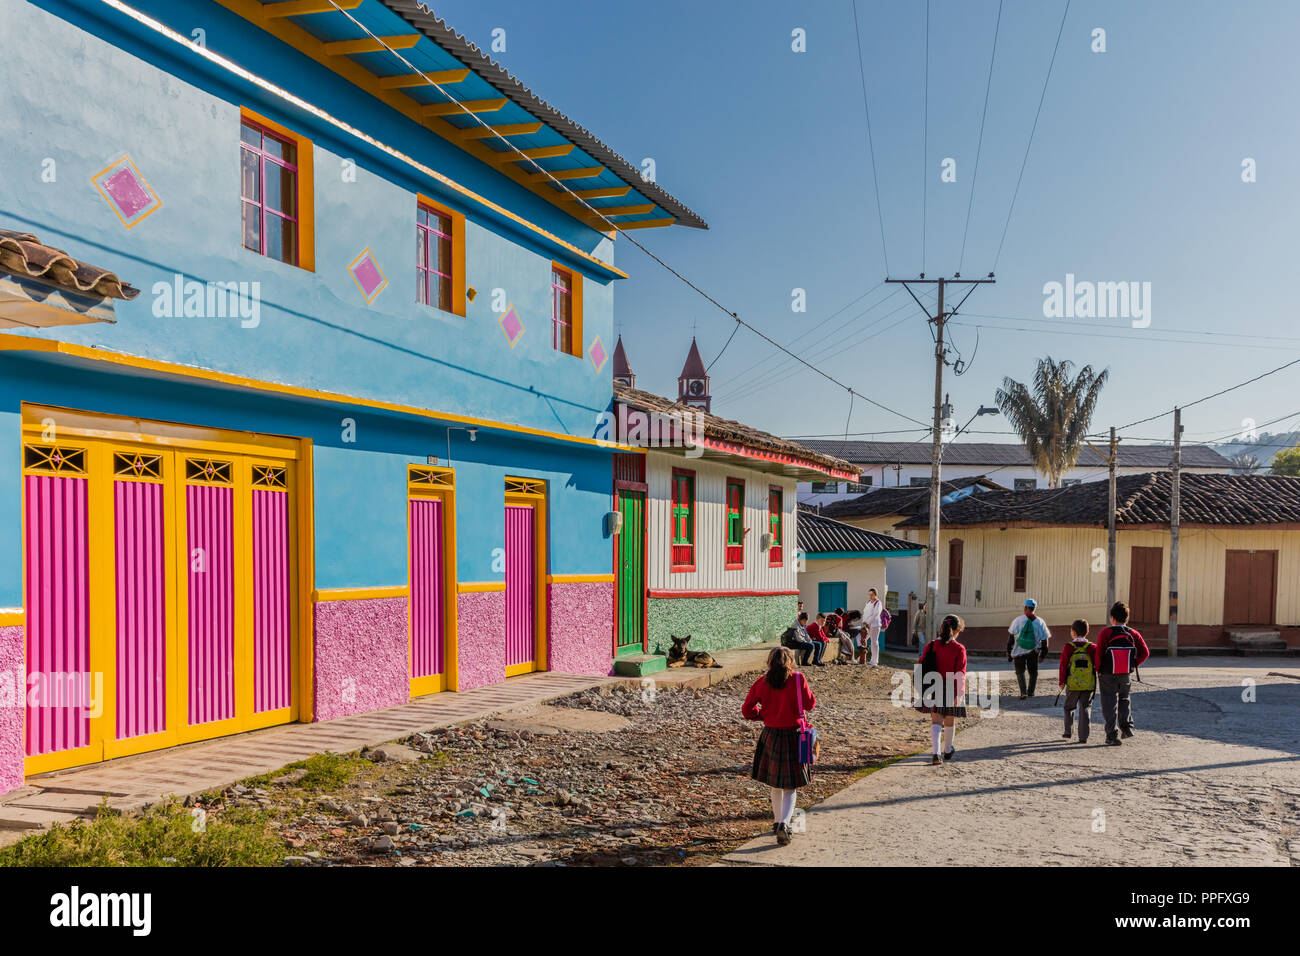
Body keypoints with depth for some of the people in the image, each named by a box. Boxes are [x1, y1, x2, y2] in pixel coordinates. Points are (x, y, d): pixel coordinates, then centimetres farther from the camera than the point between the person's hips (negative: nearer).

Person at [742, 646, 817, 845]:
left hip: (770, 736, 3)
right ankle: (784, 823, -14)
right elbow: (810, 704, -3)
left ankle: (778, 821, 31)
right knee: (790, 787, 5)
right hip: (792, 737, -3)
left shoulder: (762, 682, -3)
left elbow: (747, 711, -1)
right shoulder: (797, 679, -11)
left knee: (776, 784, 21)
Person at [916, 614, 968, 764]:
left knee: (936, 720, 3)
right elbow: (960, 673, -14)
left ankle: (936, 752, -15)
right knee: (950, 720, 17)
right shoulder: (959, 648, -10)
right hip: (951, 690, -1)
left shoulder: (931, 646, -2)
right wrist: (958, 694, -14)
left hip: (934, 689, 1)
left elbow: (920, 665, 2)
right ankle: (947, 750, 35)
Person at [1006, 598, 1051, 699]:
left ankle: (1023, 692, -4)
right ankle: (1031, 692, 19)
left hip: (1019, 652, -1)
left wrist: (1008, 651, 6)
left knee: (1020, 672, 11)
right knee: (1033, 672, 19)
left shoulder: (1018, 620, -6)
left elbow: (1011, 637, -3)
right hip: (1033, 652, 1)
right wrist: (1042, 655, 10)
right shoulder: (1040, 622, -2)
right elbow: (1044, 640, 1)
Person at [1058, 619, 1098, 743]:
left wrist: (1061, 681, 5)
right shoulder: (1092, 648, -1)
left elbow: (1063, 665, -4)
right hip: (1089, 685, 1)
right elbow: (1098, 665, -3)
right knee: (1085, 709, 4)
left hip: (1072, 685, -1)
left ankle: (1068, 731, 22)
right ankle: (1083, 737, -2)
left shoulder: (1069, 647, -5)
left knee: (1069, 707, 18)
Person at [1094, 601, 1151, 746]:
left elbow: (1099, 654, -16)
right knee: (1124, 699, 25)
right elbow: (1145, 652, -6)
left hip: (1108, 675, -3)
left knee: (1110, 704, 4)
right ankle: (1127, 726, 11)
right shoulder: (1133, 634, -1)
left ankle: (1112, 735, 0)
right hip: (1125, 674, 3)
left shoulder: (1105, 633, -12)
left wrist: (1098, 669, -2)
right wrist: (1134, 665, 6)